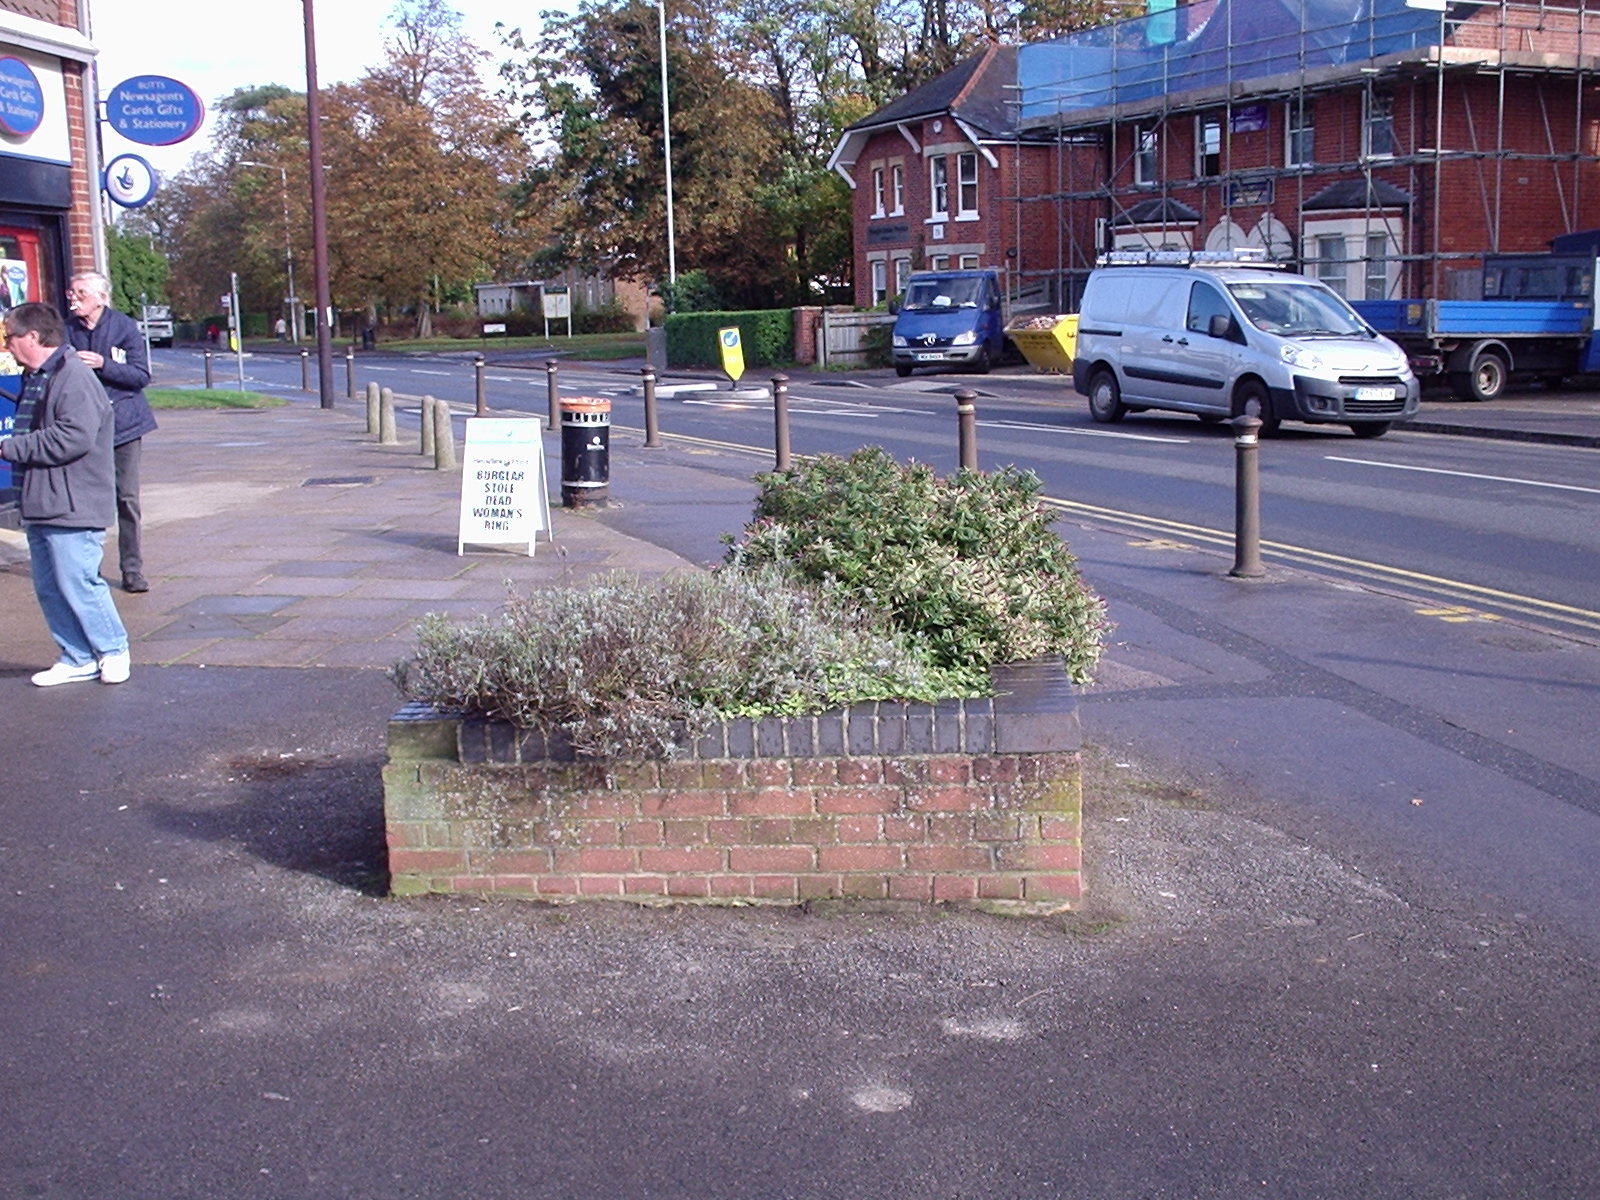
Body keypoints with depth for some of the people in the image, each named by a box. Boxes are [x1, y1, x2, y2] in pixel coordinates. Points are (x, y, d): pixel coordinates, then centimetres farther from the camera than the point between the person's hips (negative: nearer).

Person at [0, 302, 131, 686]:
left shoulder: (75, 378, -16)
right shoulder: (34, 378, 16)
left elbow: (74, 437, -25)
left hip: (72, 508, -10)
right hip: (40, 506, 10)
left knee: (77, 583, -6)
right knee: (49, 588, 11)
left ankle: (113, 651, 10)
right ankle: (77, 659, 20)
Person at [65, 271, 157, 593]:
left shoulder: (125, 327, -3)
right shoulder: (67, 331, 4)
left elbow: (141, 375, -7)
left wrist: (103, 364, -18)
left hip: (122, 423, -2)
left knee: (127, 499, -1)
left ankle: (132, 569, 6)